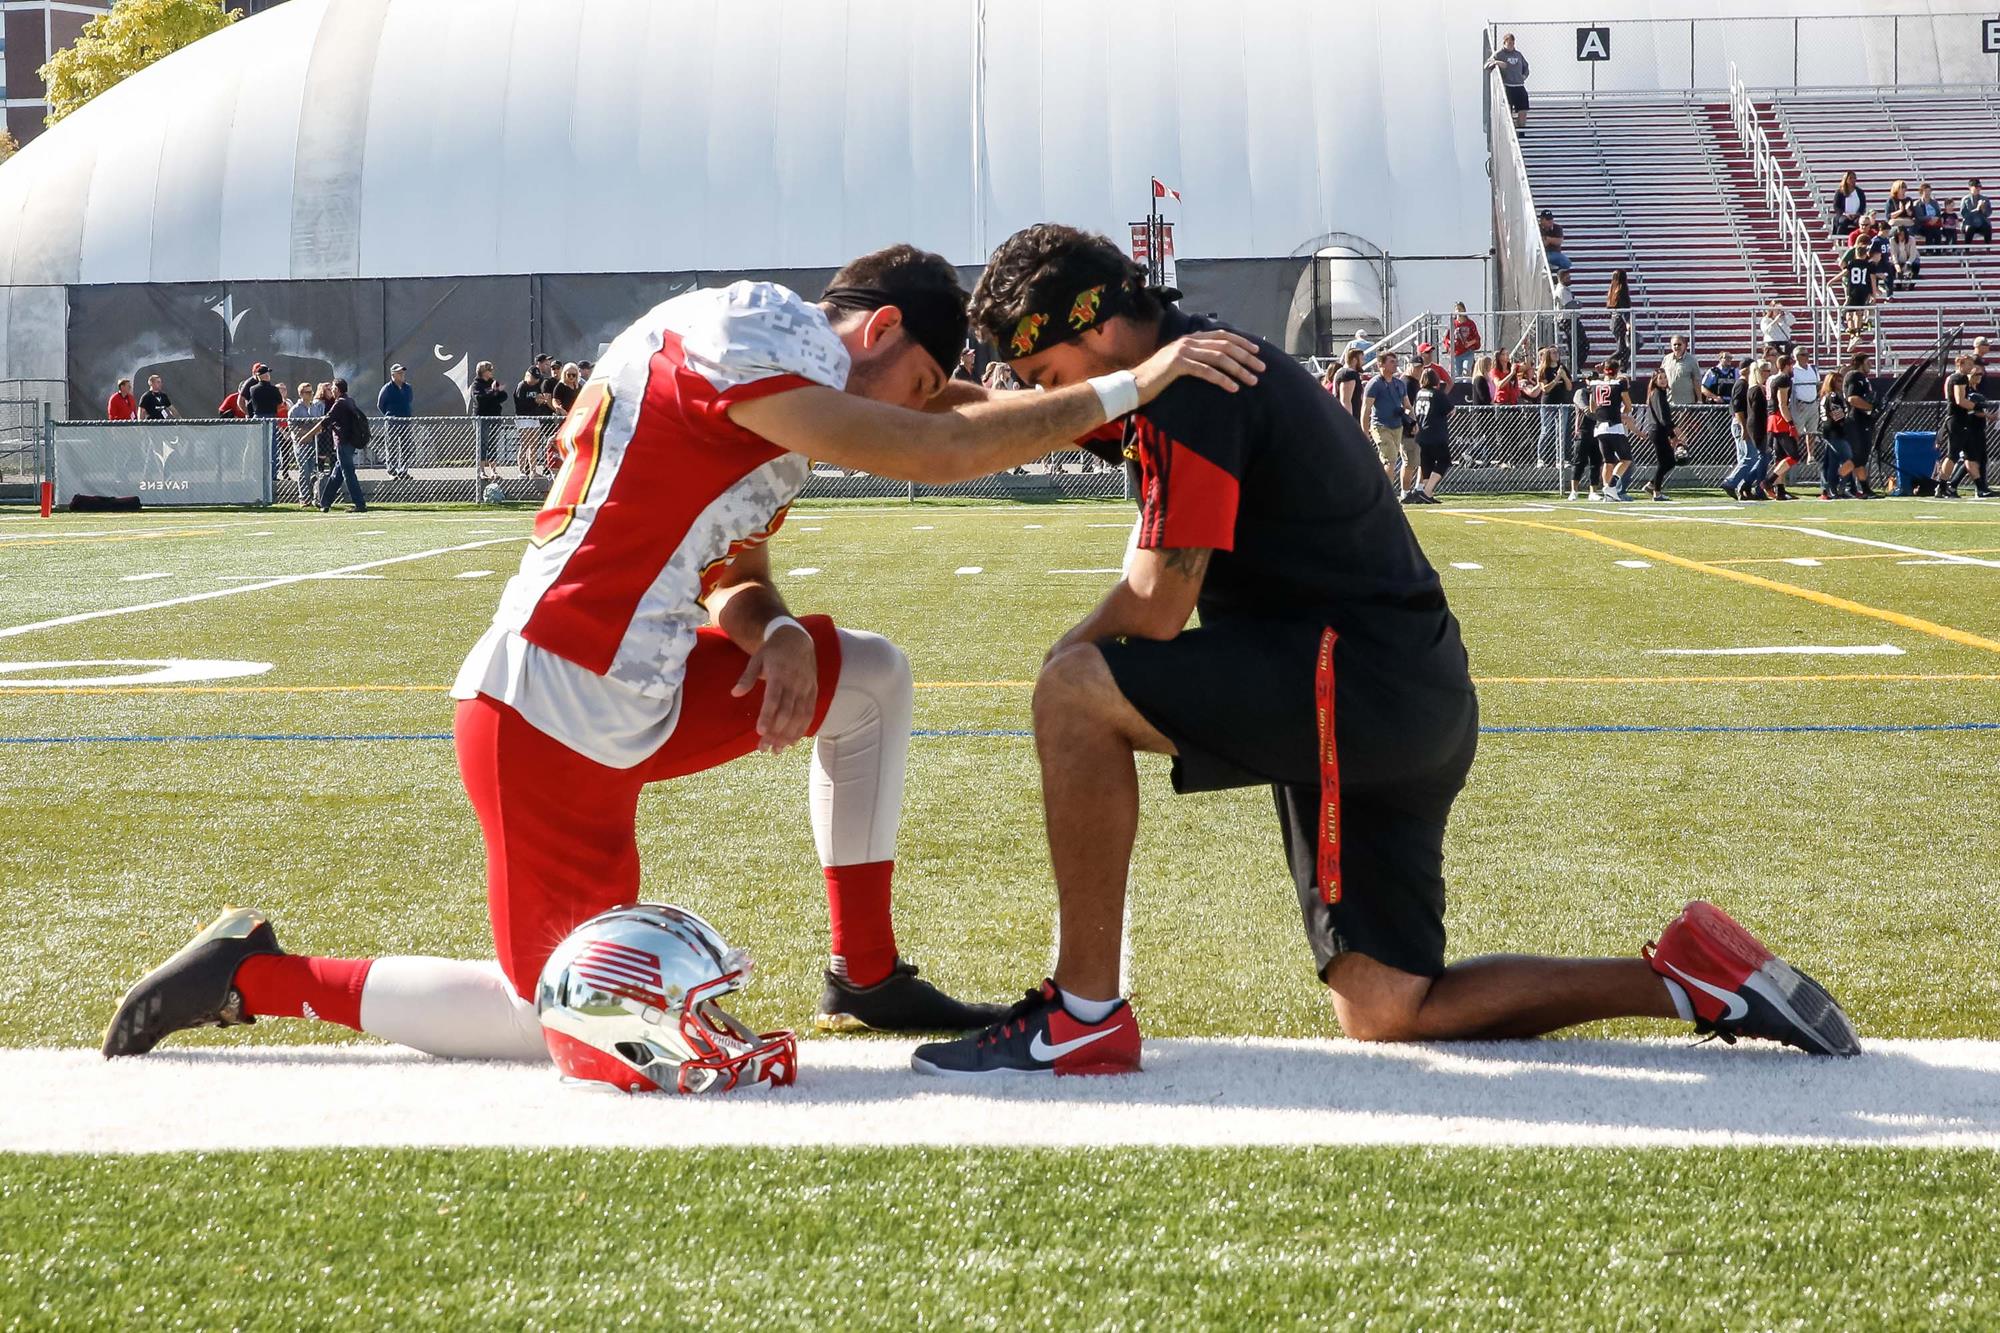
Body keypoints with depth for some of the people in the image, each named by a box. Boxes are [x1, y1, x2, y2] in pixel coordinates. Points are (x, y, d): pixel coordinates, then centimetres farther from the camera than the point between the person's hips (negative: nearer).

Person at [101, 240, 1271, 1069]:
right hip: (552, 718, -10)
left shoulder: (785, 400, 14)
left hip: (633, 695, 10)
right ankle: (259, 978, 8)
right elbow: (942, 454, -24)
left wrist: (777, 633, -5)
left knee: (871, 678, 13)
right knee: (558, 1020, -3)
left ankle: (867, 976, 18)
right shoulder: (737, 344, -17)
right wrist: (1130, 385, -20)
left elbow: (729, 571, 18)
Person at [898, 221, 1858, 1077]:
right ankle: (1688, 979, 13)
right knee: (1384, 1015, 11)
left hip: (1362, 682, -10)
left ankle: (1084, 1020, -15)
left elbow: (1156, 610, -18)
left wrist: (1068, 649, 0)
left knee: (1075, 691, -18)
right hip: (1415, 709, 10)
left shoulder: (1192, 391, -14)